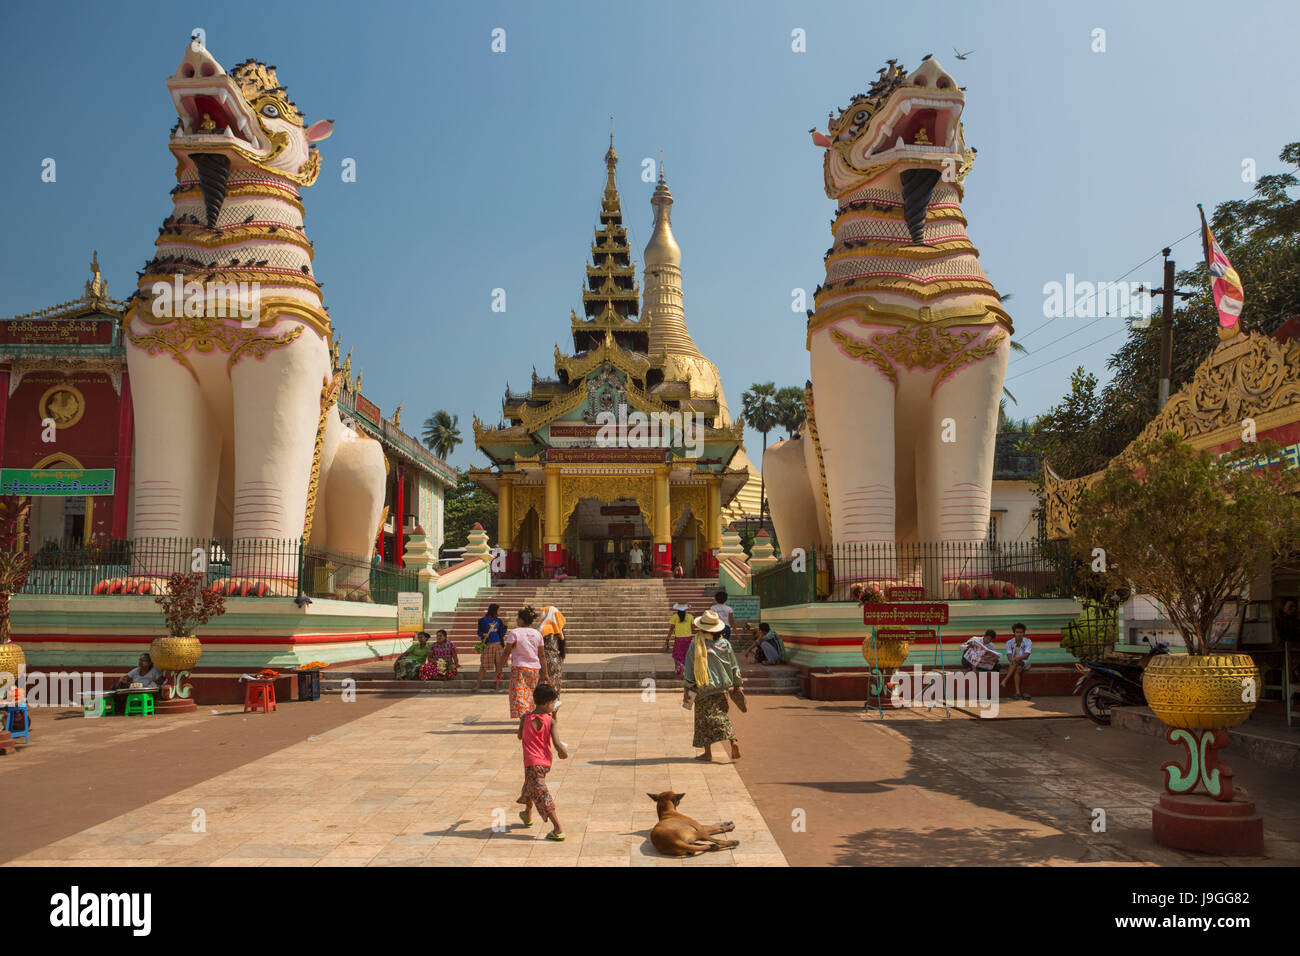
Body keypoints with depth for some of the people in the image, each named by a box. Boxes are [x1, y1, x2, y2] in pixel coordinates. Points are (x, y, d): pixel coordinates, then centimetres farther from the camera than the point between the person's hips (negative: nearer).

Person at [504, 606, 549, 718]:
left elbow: (506, 653, -7)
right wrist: (545, 673, 11)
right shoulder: (537, 633, 5)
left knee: (519, 697, -5)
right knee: (530, 697, 17)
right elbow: (542, 656, 6)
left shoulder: (514, 633, -7)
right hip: (535, 668, 5)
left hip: (519, 668, -5)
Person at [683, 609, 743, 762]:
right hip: (722, 687, 3)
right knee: (722, 716, 14)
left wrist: (686, 689, 0)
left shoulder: (696, 646, -10)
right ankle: (733, 741, -6)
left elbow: (689, 669, -7)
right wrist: (737, 685, 15)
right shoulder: (724, 644, -1)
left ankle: (708, 753, 3)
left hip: (703, 688, -3)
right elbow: (733, 667, 5)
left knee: (705, 720, 4)